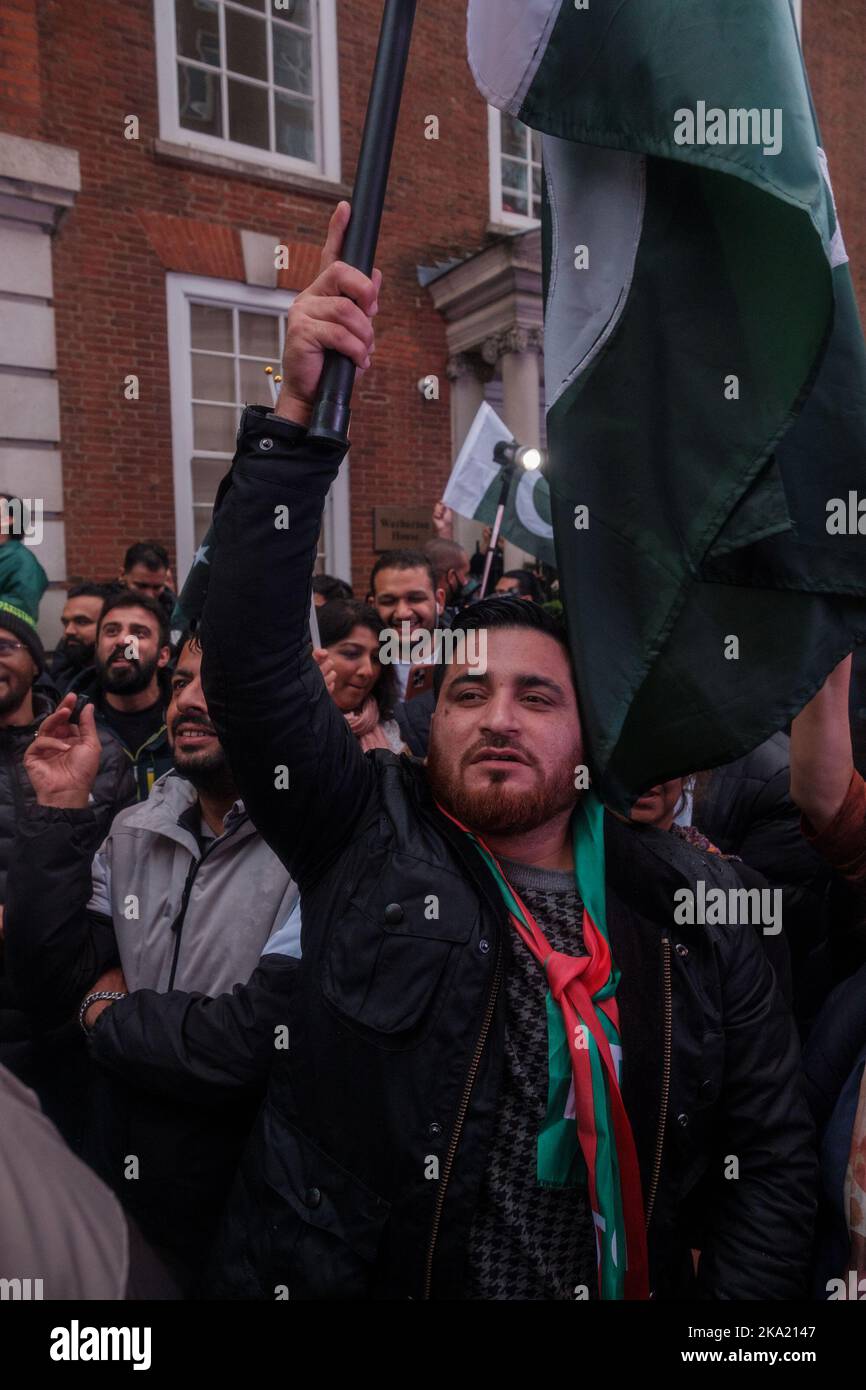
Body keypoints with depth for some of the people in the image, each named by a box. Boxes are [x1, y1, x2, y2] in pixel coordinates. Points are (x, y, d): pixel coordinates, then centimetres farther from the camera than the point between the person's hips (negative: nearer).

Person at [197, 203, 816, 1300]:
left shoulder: (695, 903, -4)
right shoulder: (364, 837, -7)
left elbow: (771, 1150, 2)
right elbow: (253, 658, -18)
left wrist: (738, 1290, -8)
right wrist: (298, 416, -24)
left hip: (623, 1284, 1)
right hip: (336, 1274, 0)